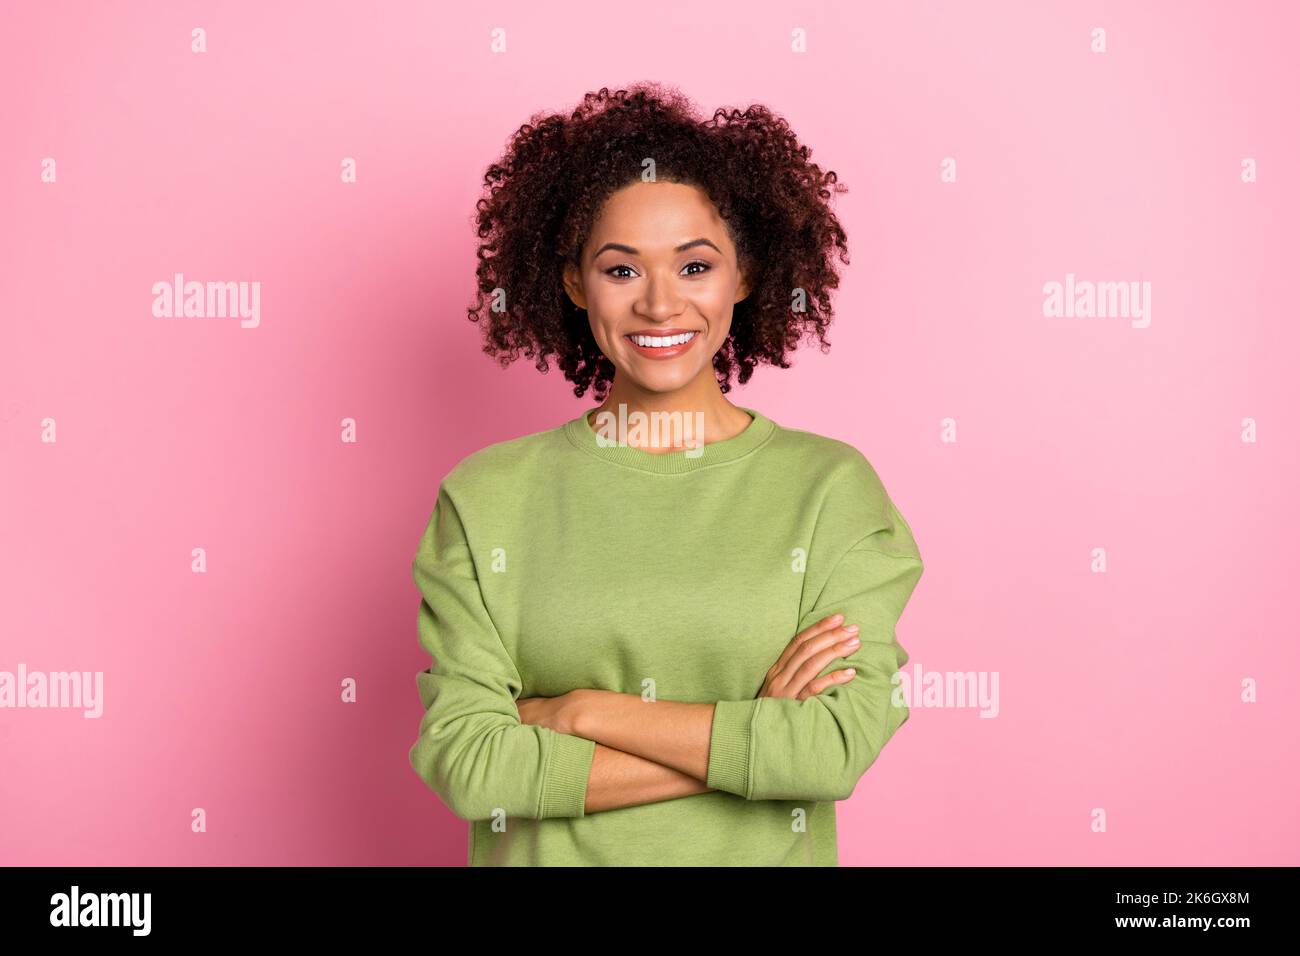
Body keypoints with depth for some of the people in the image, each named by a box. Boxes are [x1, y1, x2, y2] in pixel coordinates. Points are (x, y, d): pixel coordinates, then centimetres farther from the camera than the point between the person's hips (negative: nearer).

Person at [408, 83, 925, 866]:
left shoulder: (831, 486, -9)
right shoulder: (486, 495, -8)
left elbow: (845, 745, -18)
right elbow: (463, 759, -15)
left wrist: (582, 711, -18)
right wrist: (749, 739, -19)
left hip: (760, 852, 0)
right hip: (546, 852, 0)